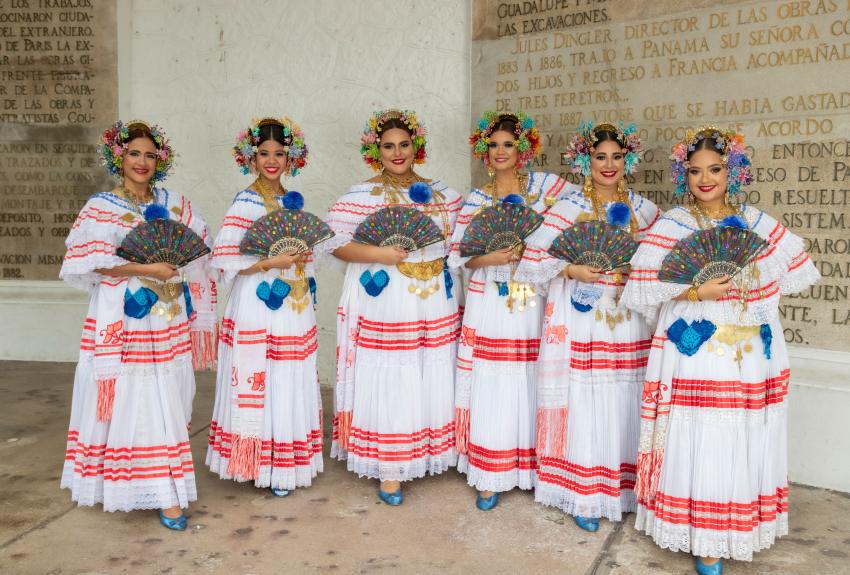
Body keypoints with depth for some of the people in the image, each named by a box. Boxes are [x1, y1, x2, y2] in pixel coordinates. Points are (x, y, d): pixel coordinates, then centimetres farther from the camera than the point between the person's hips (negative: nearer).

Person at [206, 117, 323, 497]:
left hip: (294, 310, 7)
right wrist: (273, 262, -19)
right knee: (259, 385, 0)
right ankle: (261, 465, 14)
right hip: (258, 309, -6)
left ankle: (283, 464, 25)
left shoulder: (294, 201, 12)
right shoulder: (246, 203, -9)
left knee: (291, 386, 11)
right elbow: (223, 259, -18)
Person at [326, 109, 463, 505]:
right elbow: (335, 243, -9)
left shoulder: (440, 193, 11)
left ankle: (426, 453, 28)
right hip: (385, 305, -4)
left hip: (436, 304, 4)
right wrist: (378, 254, -20)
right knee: (387, 384, 1)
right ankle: (389, 470, 14)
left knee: (431, 381, 10)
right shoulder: (360, 196, -3)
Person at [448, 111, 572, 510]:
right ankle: (490, 477, 15)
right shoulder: (476, 199, 7)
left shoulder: (543, 186, 3)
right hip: (489, 305, 1)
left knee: (530, 387, 5)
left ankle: (535, 470, 21)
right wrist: (490, 259, -14)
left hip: (531, 303, -1)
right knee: (491, 389, 3)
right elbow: (457, 256, 4)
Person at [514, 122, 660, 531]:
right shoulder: (568, 208, -3)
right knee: (584, 403, 0)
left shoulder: (642, 210, 8)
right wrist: (572, 270, -17)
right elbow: (533, 257, -7)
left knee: (623, 404, 8)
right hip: (580, 323, -3)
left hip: (627, 324, 3)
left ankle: (624, 489, 25)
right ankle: (583, 495, 15)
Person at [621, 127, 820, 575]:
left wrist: (754, 288, 4)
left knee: (745, 446, 10)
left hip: (752, 359, 4)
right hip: (696, 359, -4)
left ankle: (736, 529, 30)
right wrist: (696, 292, -17)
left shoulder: (757, 224, 8)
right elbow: (639, 291, -11)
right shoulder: (671, 226, -5)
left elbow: (801, 272, 17)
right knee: (701, 446, 0)